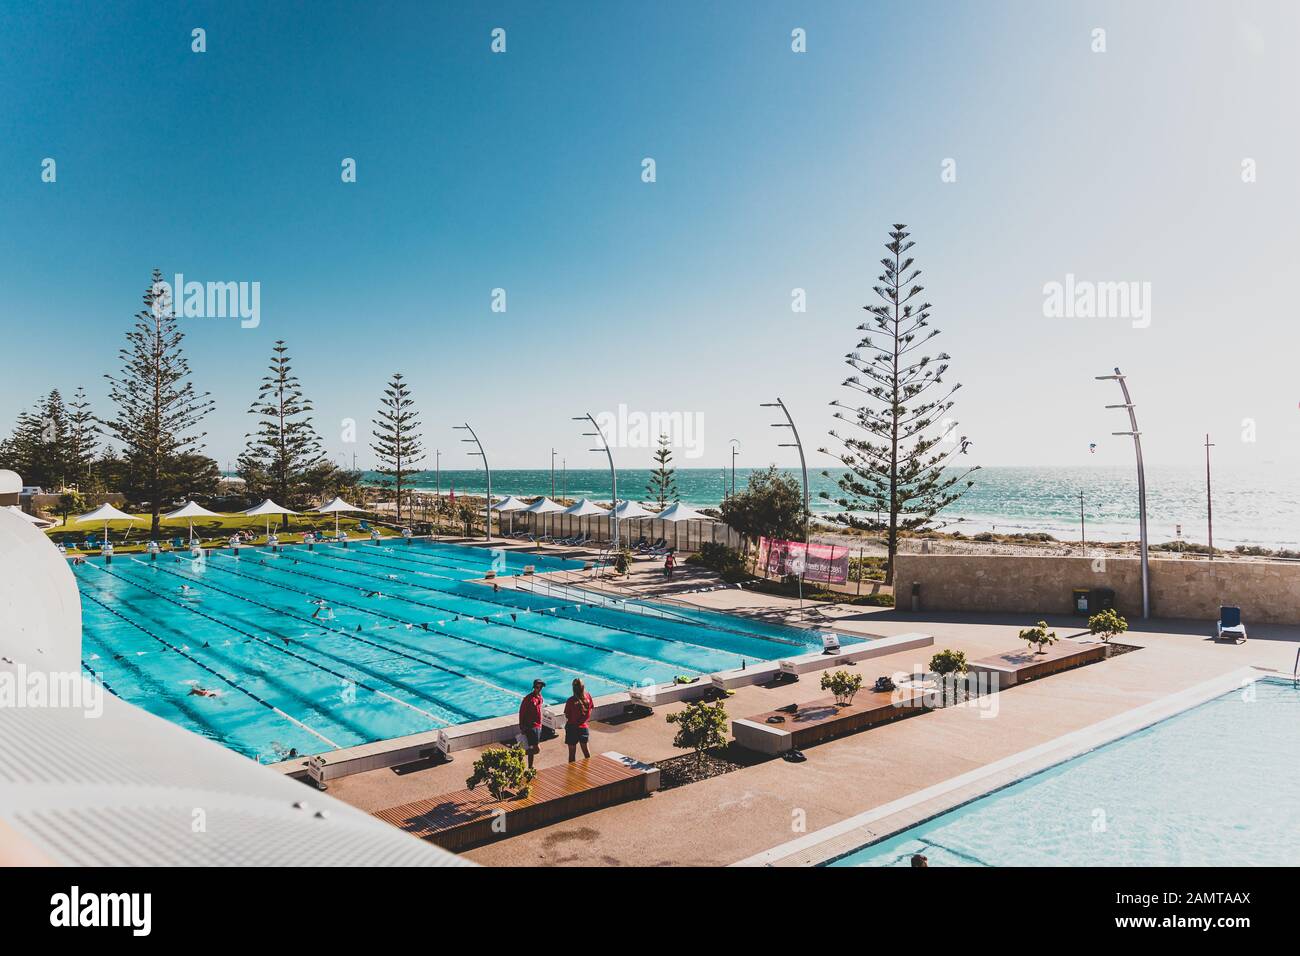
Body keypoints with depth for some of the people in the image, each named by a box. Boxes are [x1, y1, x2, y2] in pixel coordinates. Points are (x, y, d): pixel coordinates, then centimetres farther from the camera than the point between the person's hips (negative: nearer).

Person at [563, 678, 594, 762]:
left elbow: (567, 716, -14)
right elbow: (590, 710, 0)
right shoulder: (588, 696, -11)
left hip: (572, 727, -4)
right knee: (585, 749, 23)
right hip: (583, 727, 4)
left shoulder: (571, 701, -22)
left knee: (572, 752, 9)